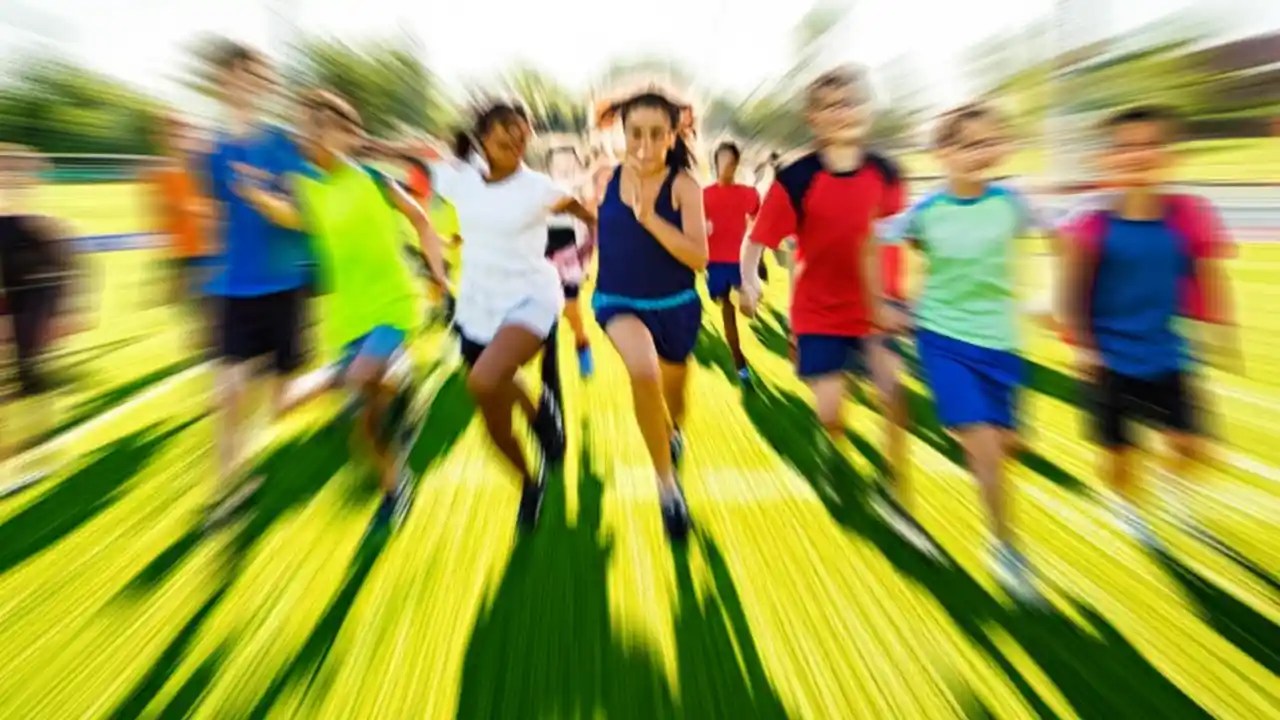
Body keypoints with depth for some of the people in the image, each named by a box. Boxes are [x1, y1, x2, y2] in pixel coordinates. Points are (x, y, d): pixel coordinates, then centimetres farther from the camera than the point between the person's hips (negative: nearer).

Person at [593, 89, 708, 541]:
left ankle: (672, 434, 60)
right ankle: (667, 482, -13)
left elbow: (699, 259, -23)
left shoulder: (683, 185, -14)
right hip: (618, 301, 0)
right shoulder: (606, 179, -5)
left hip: (675, 305, 1)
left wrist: (649, 217, -30)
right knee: (644, 372, -32)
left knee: (671, 397, 19)